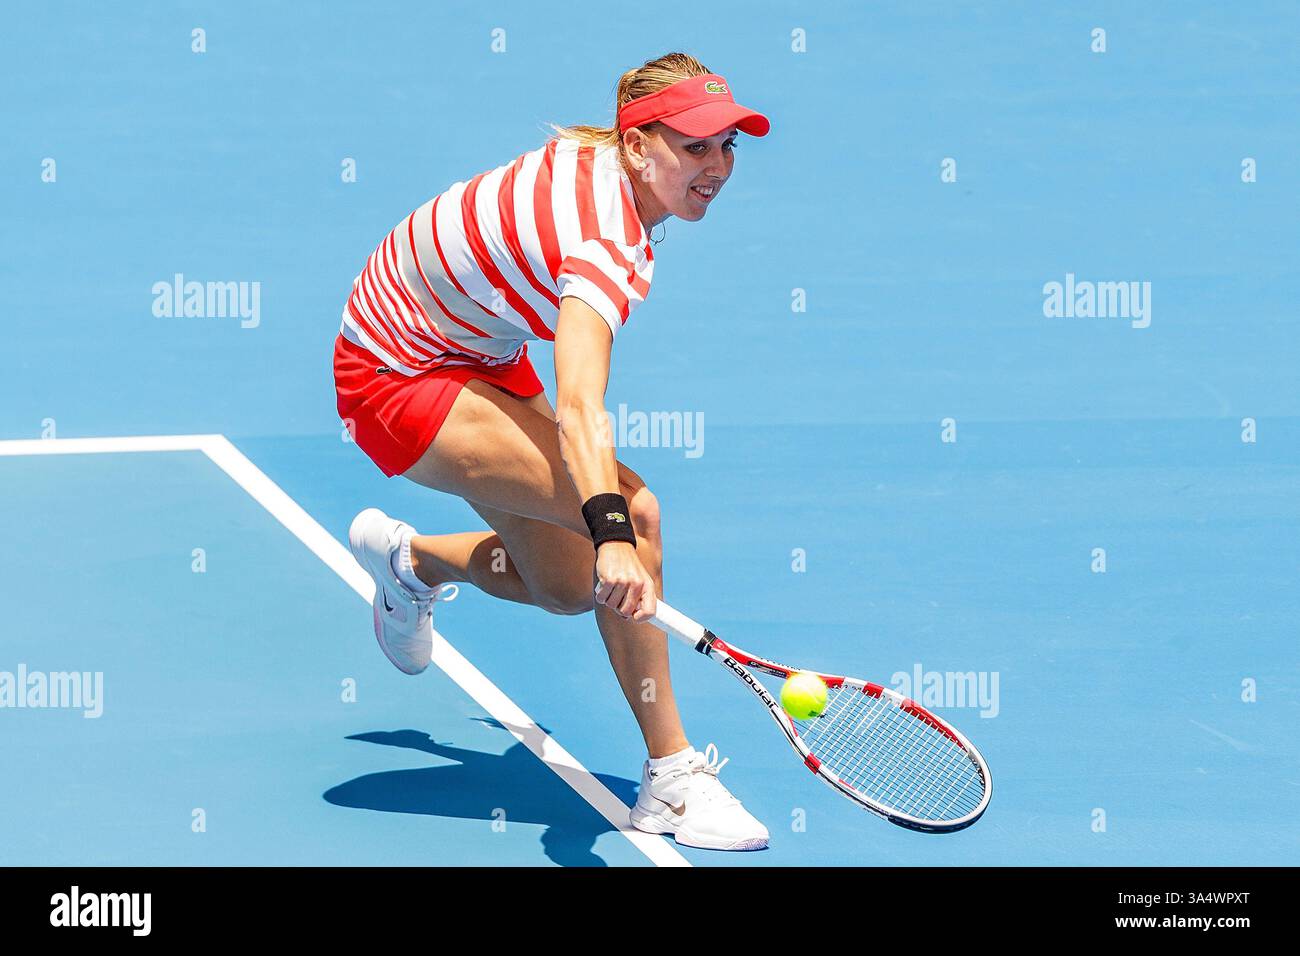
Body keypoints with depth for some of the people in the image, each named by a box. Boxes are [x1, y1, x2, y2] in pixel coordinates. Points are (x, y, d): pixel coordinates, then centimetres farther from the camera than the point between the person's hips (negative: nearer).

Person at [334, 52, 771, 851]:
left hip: (478, 354, 10)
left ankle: (404, 558, 40)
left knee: (567, 589, 12)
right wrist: (610, 532, -64)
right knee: (635, 511, -25)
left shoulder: (601, 166, -7)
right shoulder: (605, 239, -34)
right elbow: (577, 409, -49)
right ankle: (671, 779, -17)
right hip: (397, 379, -10)